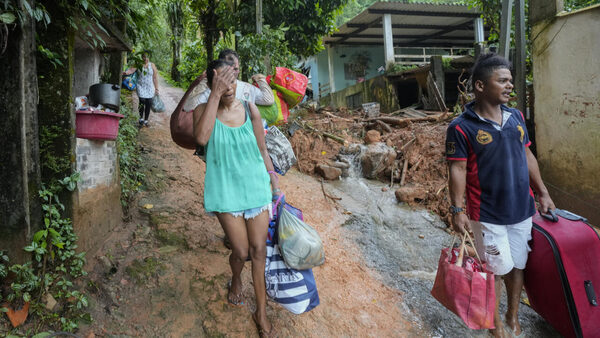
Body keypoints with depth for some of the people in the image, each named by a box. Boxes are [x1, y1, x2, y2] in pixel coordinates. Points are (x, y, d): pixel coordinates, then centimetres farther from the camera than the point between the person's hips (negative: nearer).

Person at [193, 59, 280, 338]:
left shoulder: (250, 109, 0)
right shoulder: (204, 110, -5)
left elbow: (262, 149, 8)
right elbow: (201, 138, -28)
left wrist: (273, 180, 9)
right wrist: (216, 94, -27)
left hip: (255, 186, 2)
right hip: (226, 190, -1)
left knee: (259, 250, 5)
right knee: (241, 251, 3)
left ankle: (261, 312, 21)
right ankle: (236, 281, 40)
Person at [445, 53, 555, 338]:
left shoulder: (516, 117, 5)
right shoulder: (462, 128, -14)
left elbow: (527, 156, 13)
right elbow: (458, 170, -14)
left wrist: (543, 193, 13)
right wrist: (457, 210, -18)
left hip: (522, 210, 6)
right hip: (488, 215, -6)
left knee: (517, 266, 17)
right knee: (496, 270, 5)